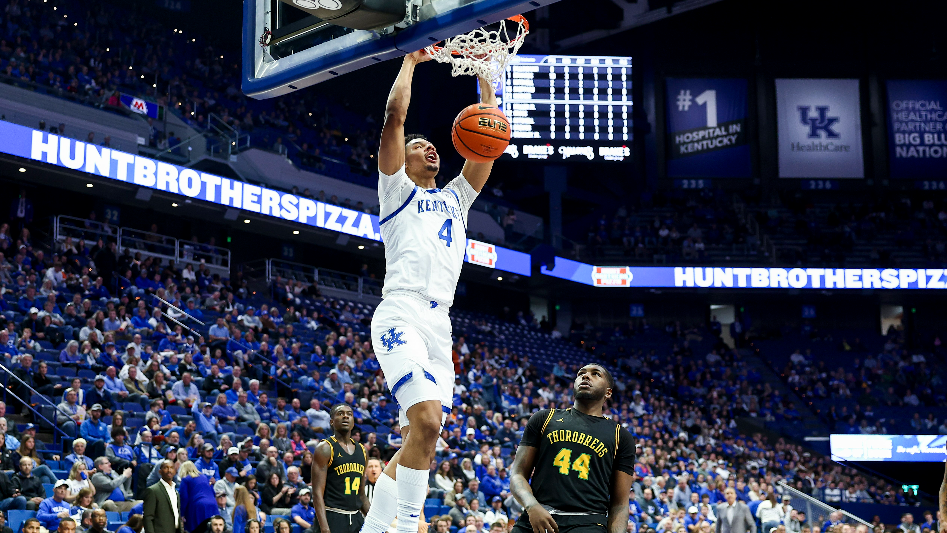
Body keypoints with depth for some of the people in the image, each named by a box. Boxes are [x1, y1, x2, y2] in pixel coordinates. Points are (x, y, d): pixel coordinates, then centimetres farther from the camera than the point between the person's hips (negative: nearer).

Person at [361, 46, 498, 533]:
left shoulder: (455, 197, 28)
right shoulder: (396, 189, 12)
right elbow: (395, 116, 2)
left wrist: (485, 75, 25)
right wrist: (410, 62, 12)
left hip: (439, 323, 7)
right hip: (401, 314, -7)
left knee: (420, 438, 3)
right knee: (427, 420, -24)